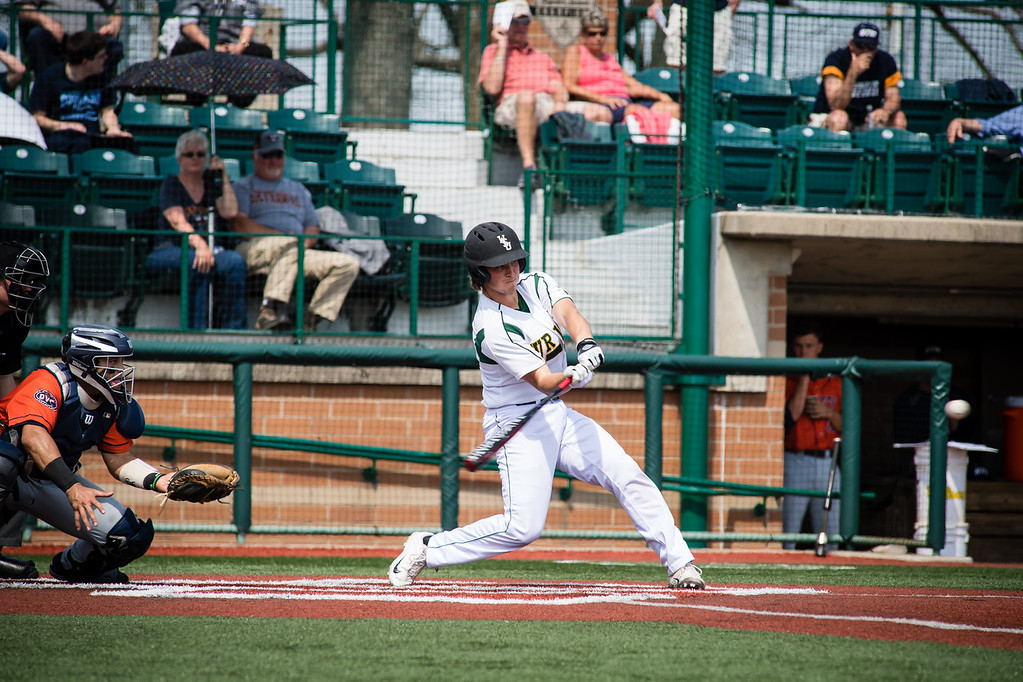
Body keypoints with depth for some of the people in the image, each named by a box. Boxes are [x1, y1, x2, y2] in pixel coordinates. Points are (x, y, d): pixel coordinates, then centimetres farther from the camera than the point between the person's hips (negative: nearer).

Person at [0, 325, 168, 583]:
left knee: (130, 534, -8)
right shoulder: (51, 382, -21)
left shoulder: (113, 406, 2)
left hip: (52, 483, 7)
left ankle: (73, 563, 26)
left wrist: (158, 481, -11)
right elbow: (33, 435, -37)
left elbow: (118, 461, 9)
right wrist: (72, 487, -47)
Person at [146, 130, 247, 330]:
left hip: (208, 247, 4)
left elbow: (230, 212, 2)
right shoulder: (171, 184, 4)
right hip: (171, 250, -4)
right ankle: (197, 329, -38)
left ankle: (234, 329, -31)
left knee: (234, 260, -29)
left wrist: (223, 177, 4)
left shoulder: (211, 183, 19)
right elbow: (177, 220, -14)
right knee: (200, 262, -38)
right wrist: (199, 245, -32)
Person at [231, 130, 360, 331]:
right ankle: (270, 308, -50)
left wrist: (305, 241, -4)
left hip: (297, 255, 6)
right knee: (289, 243, -40)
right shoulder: (244, 186, 15)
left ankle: (312, 320, -26)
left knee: (349, 263, -14)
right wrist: (281, 236, -12)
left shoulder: (298, 190, 31)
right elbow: (239, 225, -3)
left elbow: (313, 228, 22)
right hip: (254, 250, -6)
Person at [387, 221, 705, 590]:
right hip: (518, 426, -7)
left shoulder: (536, 284, 1)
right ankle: (427, 548, -3)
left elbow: (570, 315, -17)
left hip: (558, 415, 7)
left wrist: (587, 347, -38)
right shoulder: (491, 328, -21)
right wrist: (571, 377, -48)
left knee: (629, 476, -7)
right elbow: (540, 379, -26)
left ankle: (679, 562, -2)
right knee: (523, 526, -18)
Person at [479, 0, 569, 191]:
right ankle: (528, 166, -45)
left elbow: (560, 89, 20)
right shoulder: (493, 51, 21)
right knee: (526, 96, -41)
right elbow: (492, 88, 2)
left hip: (548, 104, 3)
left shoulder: (542, 58, 35)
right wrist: (502, 48, 5)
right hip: (510, 106, -3)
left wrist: (560, 102, -5)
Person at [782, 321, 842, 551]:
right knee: (787, 538, -8)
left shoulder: (835, 383, 14)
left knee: (829, 539, 2)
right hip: (795, 462, -4)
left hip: (827, 463, 4)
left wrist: (829, 413, -5)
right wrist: (804, 377, -10)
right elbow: (790, 416, -14)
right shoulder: (787, 381, 3)